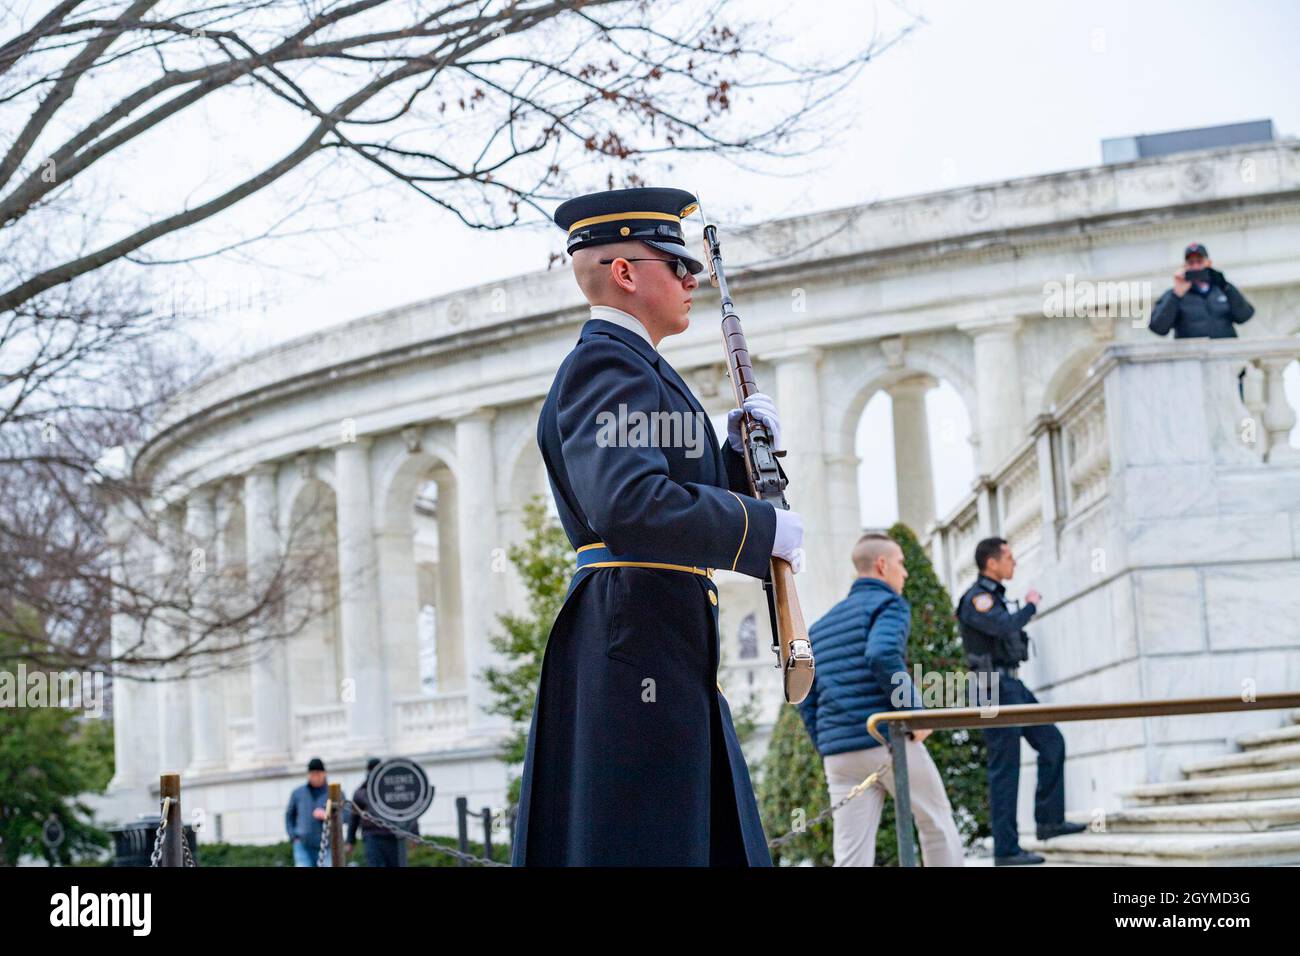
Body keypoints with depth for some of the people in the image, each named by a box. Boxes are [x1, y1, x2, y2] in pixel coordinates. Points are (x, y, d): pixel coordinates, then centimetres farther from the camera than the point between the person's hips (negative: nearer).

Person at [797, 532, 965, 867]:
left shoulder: (821, 626, 21)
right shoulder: (889, 604, -1)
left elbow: (806, 700, 17)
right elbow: (882, 655, -21)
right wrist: (914, 714, -14)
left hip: (838, 752, 6)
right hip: (890, 740, -6)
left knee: (851, 857, 0)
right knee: (937, 823, 14)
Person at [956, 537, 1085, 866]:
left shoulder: (994, 596, 15)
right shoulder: (976, 598, -15)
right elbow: (1006, 627, -29)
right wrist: (1031, 606, -14)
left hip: (1012, 685, 10)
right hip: (996, 688, -10)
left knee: (1052, 742, 11)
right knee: (1005, 768, -7)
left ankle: (1049, 821, 17)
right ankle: (1006, 850, -4)